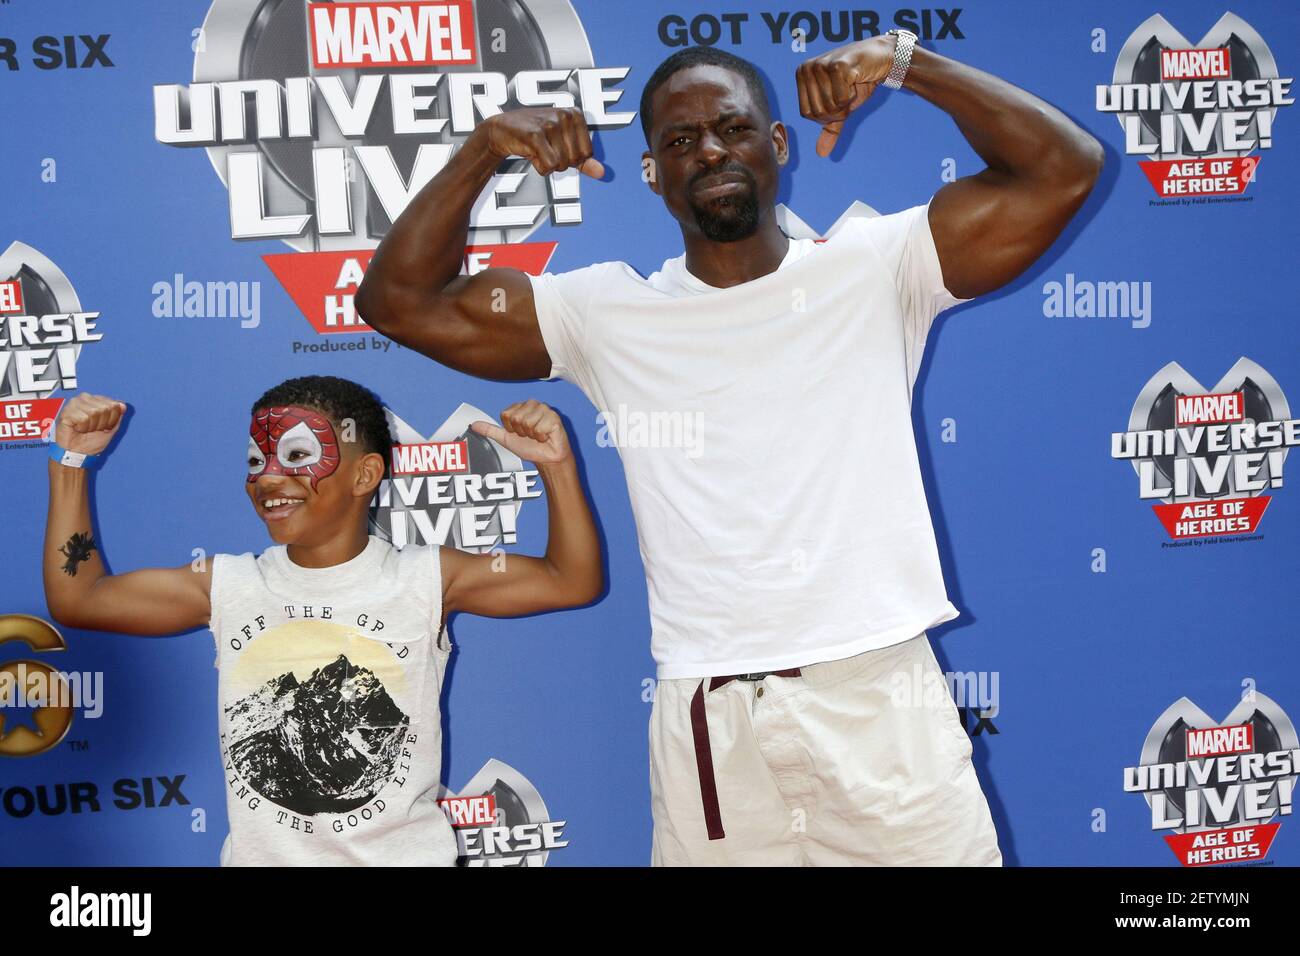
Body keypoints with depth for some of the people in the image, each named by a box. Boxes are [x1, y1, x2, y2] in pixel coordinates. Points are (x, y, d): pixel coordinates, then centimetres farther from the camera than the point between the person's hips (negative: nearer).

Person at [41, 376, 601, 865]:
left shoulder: (426, 579, -4)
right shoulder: (227, 587, 2)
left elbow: (572, 581, -5)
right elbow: (75, 598, 5)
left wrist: (557, 468, -17)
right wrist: (71, 463, 2)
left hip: (405, 856, -2)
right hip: (261, 856, 3)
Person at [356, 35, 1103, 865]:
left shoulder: (874, 270, 4)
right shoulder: (606, 313, 7)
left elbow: (1065, 167, -3)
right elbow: (400, 300, 8)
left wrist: (903, 60, -10)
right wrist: (483, 152, -3)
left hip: (881, 700, 0)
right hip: (709, 725, 1)